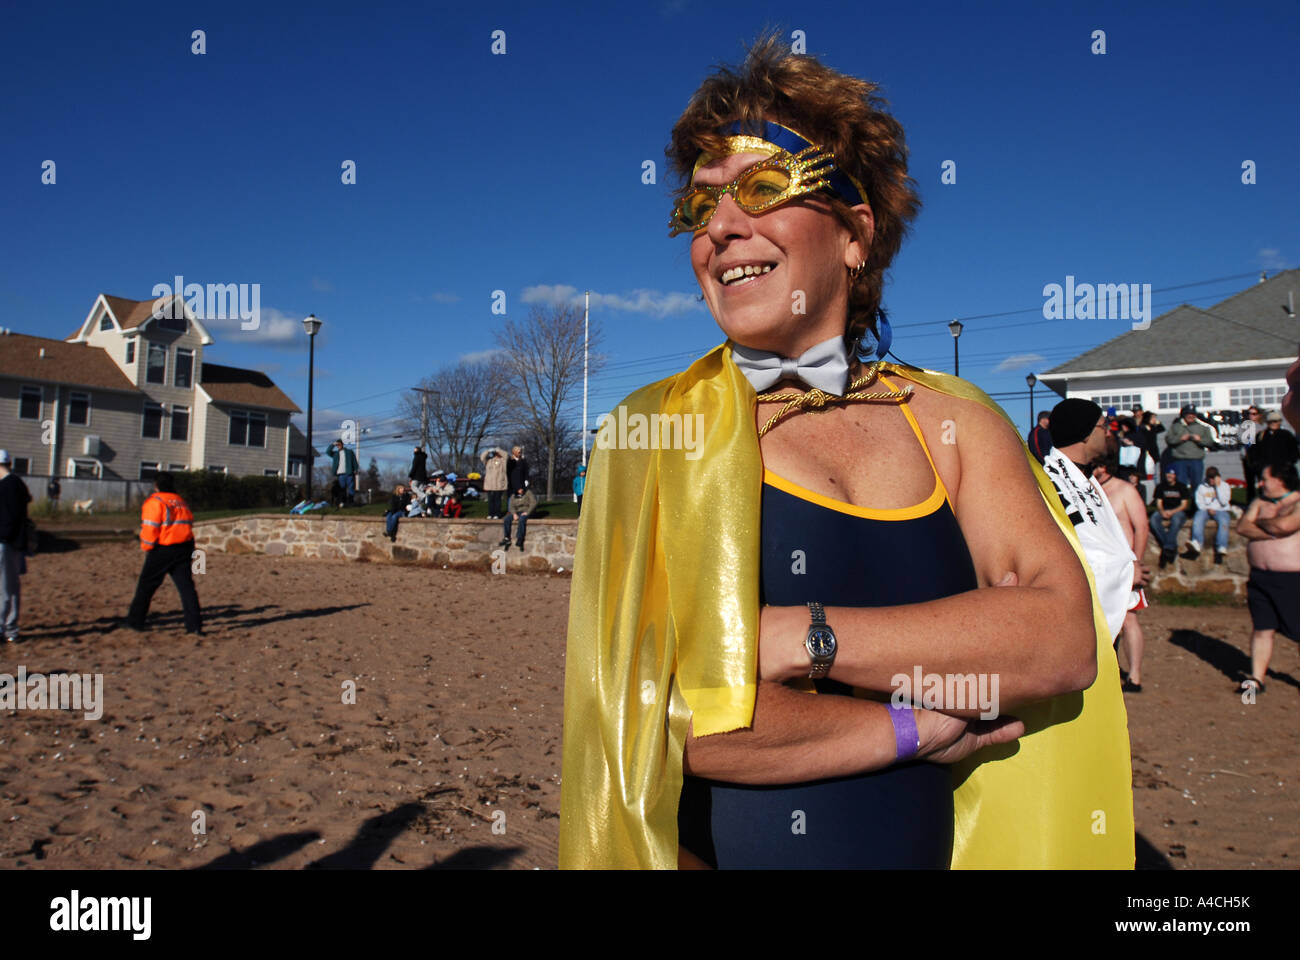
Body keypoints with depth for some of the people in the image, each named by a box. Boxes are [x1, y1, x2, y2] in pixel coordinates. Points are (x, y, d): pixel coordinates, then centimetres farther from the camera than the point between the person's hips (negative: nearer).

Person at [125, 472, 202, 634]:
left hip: (163, 549, -5)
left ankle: (135, 621, 19)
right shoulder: (180, 501, 16)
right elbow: (189, 523, 14)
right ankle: (194, 625, -3)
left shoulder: (154, 501, -5)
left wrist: (146, 547, 1)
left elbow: (150, 528, -12)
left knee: (146, 585, 10)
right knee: (186, 585, 3)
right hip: (184, 548, 5)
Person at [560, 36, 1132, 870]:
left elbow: (1066, 639, -14)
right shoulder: (658, 427, -11)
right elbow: (639, 707, -21)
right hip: (717, 849, -2)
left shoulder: (955, 421, -2)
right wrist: (912, 727, -15)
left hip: (935, 846, 3)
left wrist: (804, 636, -25)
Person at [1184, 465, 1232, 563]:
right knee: (1198, 518, -33)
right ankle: (1196, 545, -53)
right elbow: (1199, 503, 9)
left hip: (1221, 510, -1)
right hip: (1205, 510, 1)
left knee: (1224, 521, -36)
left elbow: (1224, 502, -3)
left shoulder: (1225, 485, 12)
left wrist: (1218, 486, -5)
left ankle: (1221, 549, -48)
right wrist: (1207, 509, -11)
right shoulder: (1202, 487, 18)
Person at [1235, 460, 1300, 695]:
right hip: (1260, 578, 5)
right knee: (1262, 629, 7)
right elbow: (1242, 527, -2)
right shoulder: (1259, 503, 11)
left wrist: (1261, 522, -5)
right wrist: (1273, 532, -14)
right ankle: (1256, 679, 10)